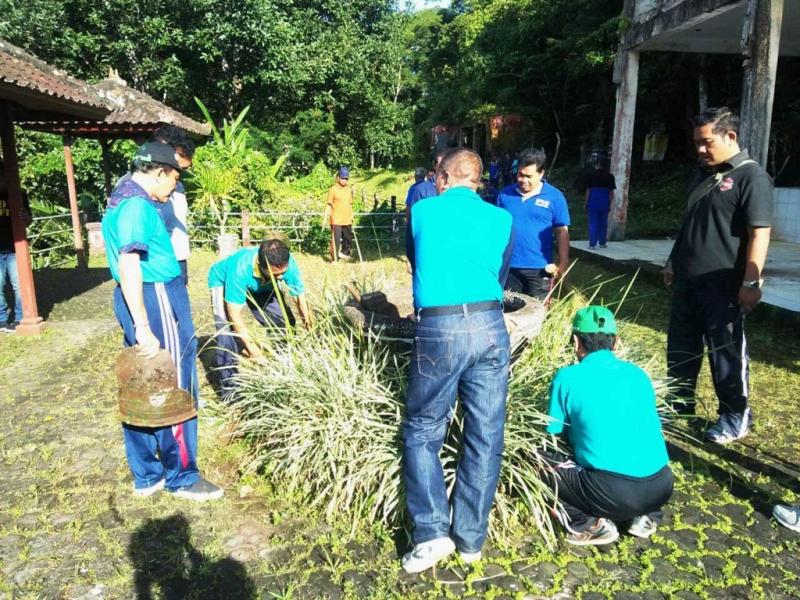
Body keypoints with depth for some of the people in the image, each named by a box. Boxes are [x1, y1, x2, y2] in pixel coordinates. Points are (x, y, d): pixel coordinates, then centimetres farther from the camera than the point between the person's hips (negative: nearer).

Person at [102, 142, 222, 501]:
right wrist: (143, 327, -26)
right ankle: (182, 477, 13)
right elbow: (129, 266, -25)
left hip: (134, 300, 10)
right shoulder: (138, 204, -16)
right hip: (156, 297, -10)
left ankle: (146, 475, 26)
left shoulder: (121, 199, 17)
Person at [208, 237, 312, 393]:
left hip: (261, 284, 4)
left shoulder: (288, 263, -33)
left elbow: (301, 298, -23)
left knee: (286, 322, -5)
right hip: (223, 281, -4)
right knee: (227, 328, -24)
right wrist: (252, 347, -39)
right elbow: (235, 314, -37)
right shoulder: (240, 269, -43)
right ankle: (229, 384, -10)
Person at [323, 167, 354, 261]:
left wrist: (352, 216, 20)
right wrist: (325, 217, -12)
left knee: (348, 237, 14)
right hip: (336, 220, -6)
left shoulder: (349, 190, 11)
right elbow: (328, 204, -6)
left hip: (347, 220, 6)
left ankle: (344, 252, 35)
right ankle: (334, 258, 3)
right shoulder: (333, 189, -6)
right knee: (336, 239, -5)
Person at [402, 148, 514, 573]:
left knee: (422, 431, 13)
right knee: (485, 436, 11)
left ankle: (432, 533, 7)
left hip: (438, 329, -2)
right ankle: (471, 539, 20)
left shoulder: (422, 211, 12)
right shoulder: (501, 219, 15)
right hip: (490, 327, 2)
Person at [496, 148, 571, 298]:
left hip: (538, 269, -2)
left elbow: (562, 232, -1)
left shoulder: (554, 197, -3)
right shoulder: (505, 194, 3)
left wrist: (563, 263, -6)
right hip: (507, 266, 2)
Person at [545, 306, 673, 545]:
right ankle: (645, 516, 16)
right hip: (661, 487, 6)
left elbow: (554, 434, 11)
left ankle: (592, 523, 2)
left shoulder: (567, 377, 1)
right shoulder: (637, 373, 14)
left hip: (614, 493, -5)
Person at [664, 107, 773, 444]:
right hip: (687, 279, 8)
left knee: (726, 352, 3)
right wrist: (674, 262, 21)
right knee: (680, 347, 15)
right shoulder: (703, 173, 13)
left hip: (723, 285, -8)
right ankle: (679, 404, 30)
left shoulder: (751, 176, -11)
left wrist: (751, 282, -20)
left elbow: (759, 233, -16)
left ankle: (736, 417, 19)